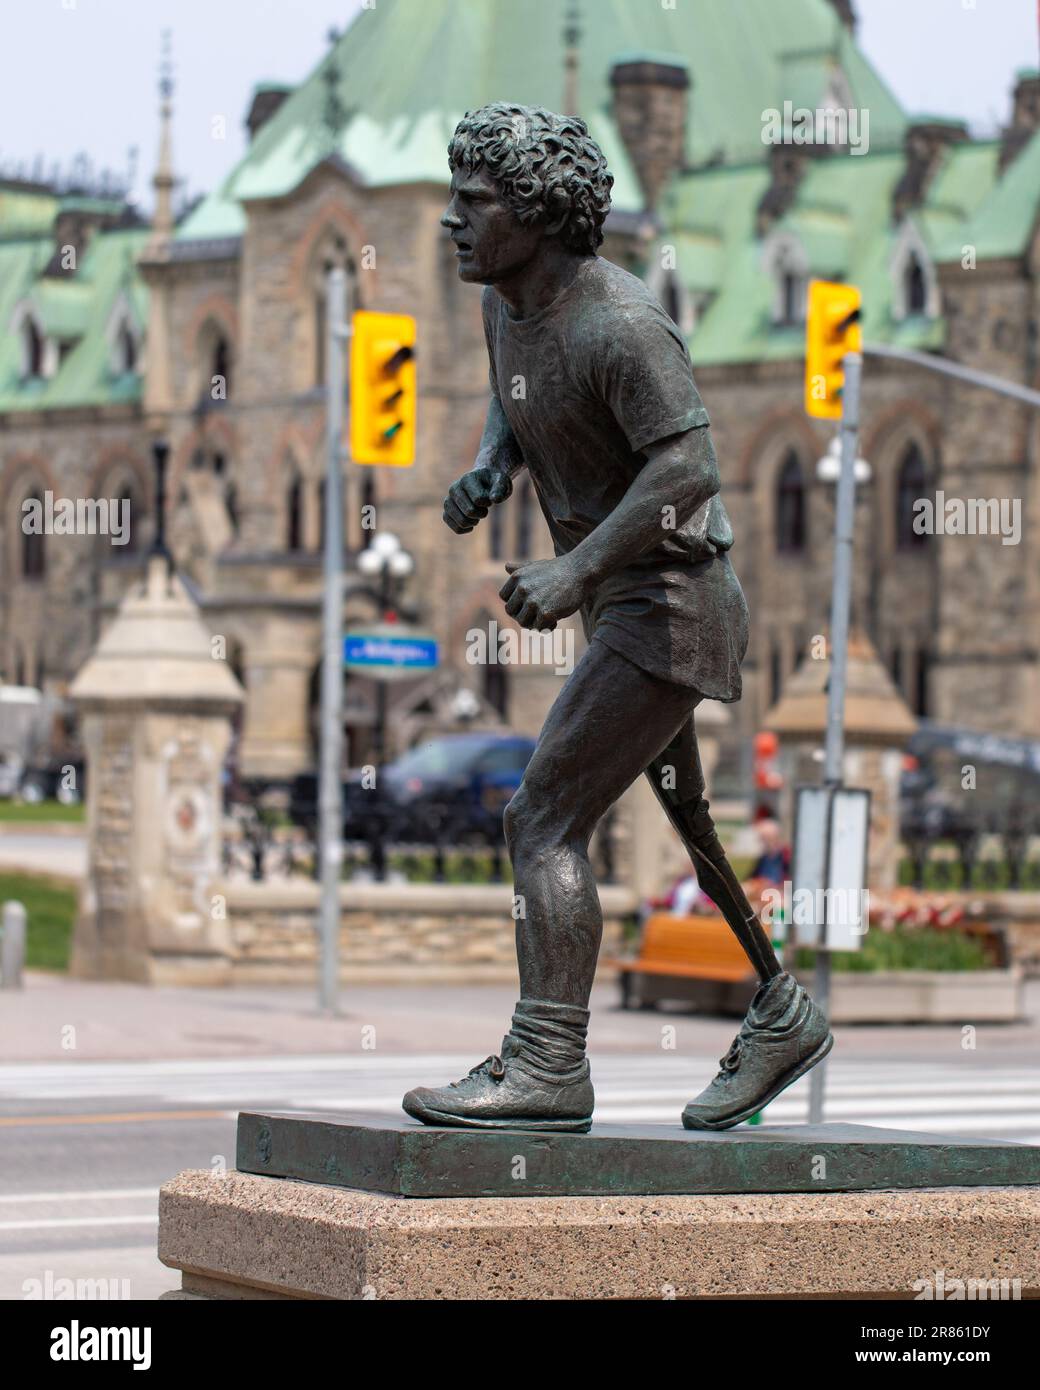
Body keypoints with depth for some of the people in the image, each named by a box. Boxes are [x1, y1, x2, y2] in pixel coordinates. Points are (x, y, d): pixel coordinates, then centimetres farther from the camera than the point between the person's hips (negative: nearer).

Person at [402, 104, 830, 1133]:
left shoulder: (620, 324, -23)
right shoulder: (506, 298, 5)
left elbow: (688, 468, -29)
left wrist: (574, 569, -30)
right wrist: (487, 469, 1)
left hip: (668, 602, -10)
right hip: (623, 603, 10)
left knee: (545, 823, -15)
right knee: (677, 825, 22)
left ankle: (545, 1067, -15)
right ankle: (780, 1019, 35)